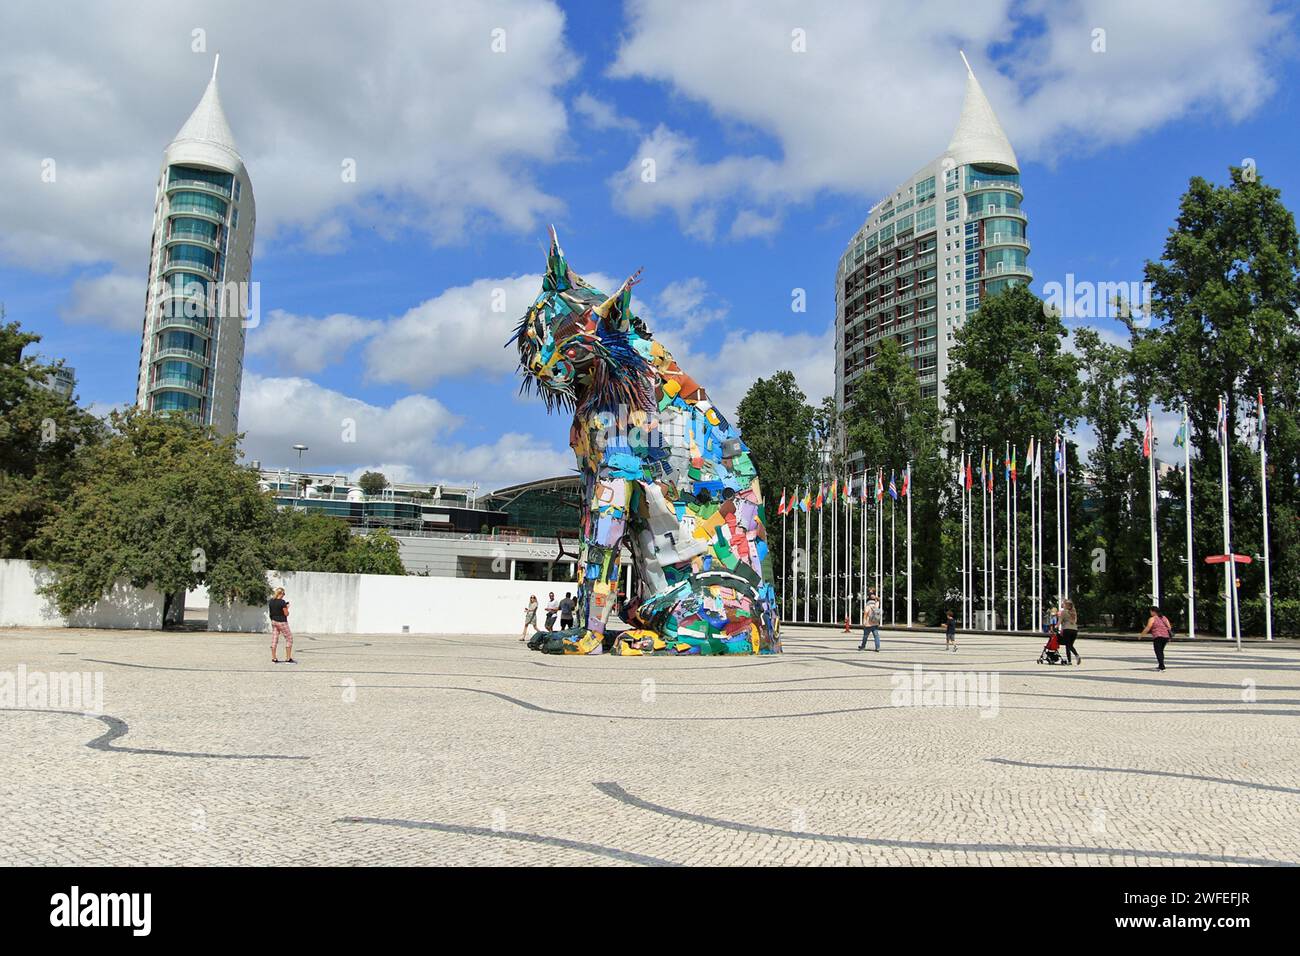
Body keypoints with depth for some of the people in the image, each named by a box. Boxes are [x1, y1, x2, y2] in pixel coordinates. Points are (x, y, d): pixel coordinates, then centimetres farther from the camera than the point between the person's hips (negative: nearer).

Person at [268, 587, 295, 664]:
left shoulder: (270, 601, 4)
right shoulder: (282, 602, -17)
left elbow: (271, 612, 13)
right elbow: (286, 614, -15)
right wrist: (287, 608, 4)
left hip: (273, 621, 7)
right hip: (281, 622, -7)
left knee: (274, 640, 10)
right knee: (289, 638, 4)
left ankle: (273, 659, 11)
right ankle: (288, 659, 2)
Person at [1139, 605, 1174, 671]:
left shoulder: (1152, 619, -4)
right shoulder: (1164, 618, 15)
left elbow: (1147, 628, -8)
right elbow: (1169, 627, 11)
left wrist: (1141, 635, 4)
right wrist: (1169, 638, 17)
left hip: (1158, 637, -7)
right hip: (1166, 636, 7)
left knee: (1158, 652, -4)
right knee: (1161, 651, 20)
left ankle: (1162, 667, -13)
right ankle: (1160, 665, 25)